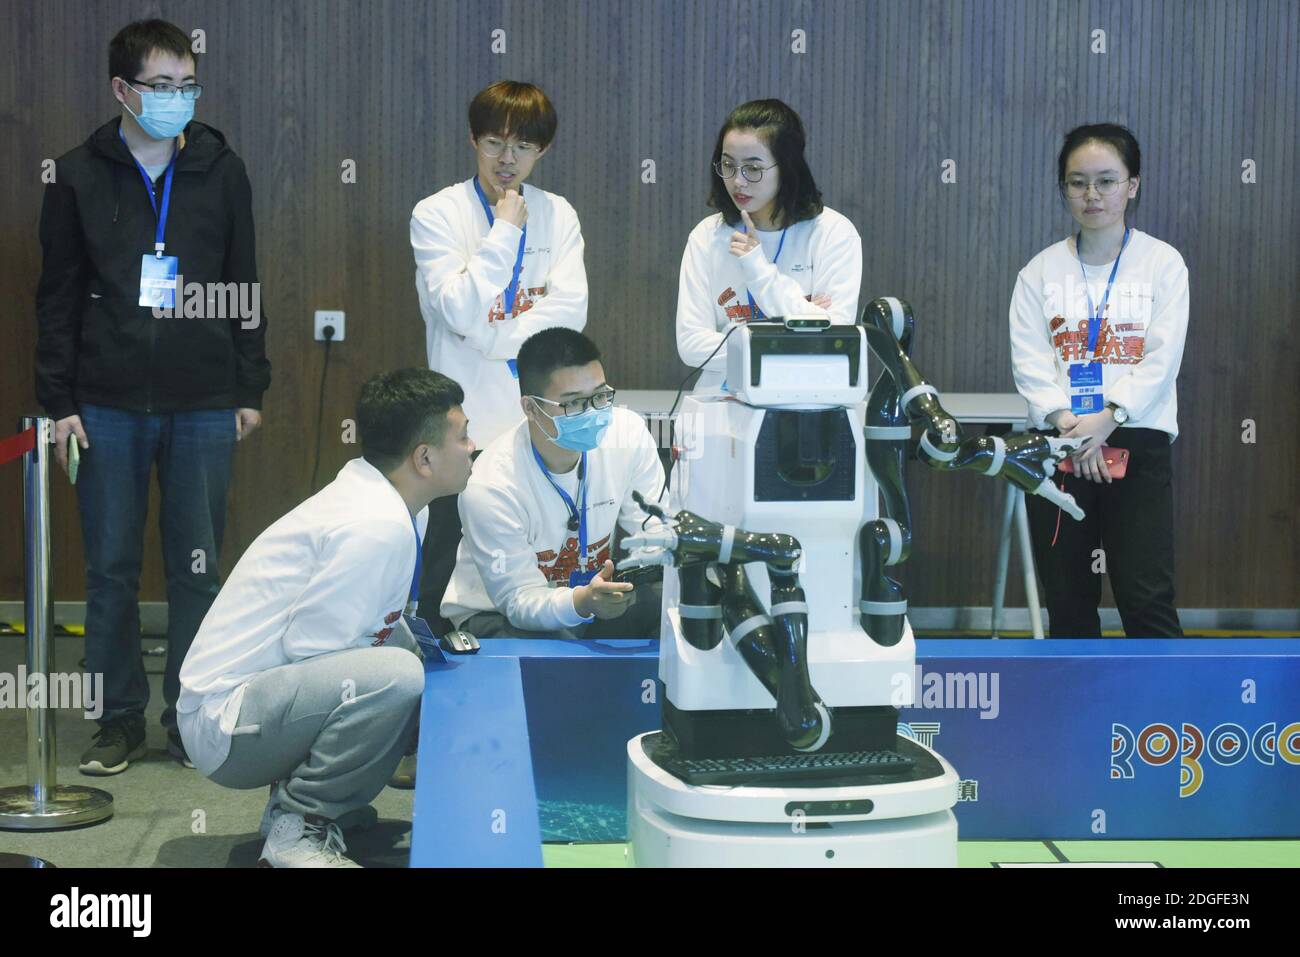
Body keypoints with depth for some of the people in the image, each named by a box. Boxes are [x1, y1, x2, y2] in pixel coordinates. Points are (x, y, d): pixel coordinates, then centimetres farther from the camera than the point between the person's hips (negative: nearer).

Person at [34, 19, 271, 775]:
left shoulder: (221, 171, 6)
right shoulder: (80, 176, 3)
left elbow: (244, 287, 9)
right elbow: (57, 298, 5)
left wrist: (252, 389, 5)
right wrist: (59, 402, -1)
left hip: (204, 403, 0)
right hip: (108, 406, 0)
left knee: (198, 567, 4)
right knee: (112, 567, 4)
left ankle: (191, 719, 15)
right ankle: (121, 719, 16)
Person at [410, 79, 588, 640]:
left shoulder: (557, 215, 9)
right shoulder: (437, 214, 0)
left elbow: (570, 310, -2)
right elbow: (459, 309, -13)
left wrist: (492, 337, -10)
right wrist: (505, 229, -12)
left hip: (539, 424, 2)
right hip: (468, 426, -2)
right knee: (448, 580, 2)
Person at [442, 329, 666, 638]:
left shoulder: (629, 433, -13)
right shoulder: (490, 487, -26)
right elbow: (519, 600, -21)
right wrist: (583, 601, -43)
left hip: (597, 591, 5)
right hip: (500, 615, -5)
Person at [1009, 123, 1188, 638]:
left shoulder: (1162, 262, 4)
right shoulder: (1041, 270, 8)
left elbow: (1163, 357, -6)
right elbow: (1029, 359, -2)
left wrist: (1107, 418, -17)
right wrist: (1067, 422, -17)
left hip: (1137, 441, -2)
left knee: (1148, 599, -7)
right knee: (1068, 601, 6)